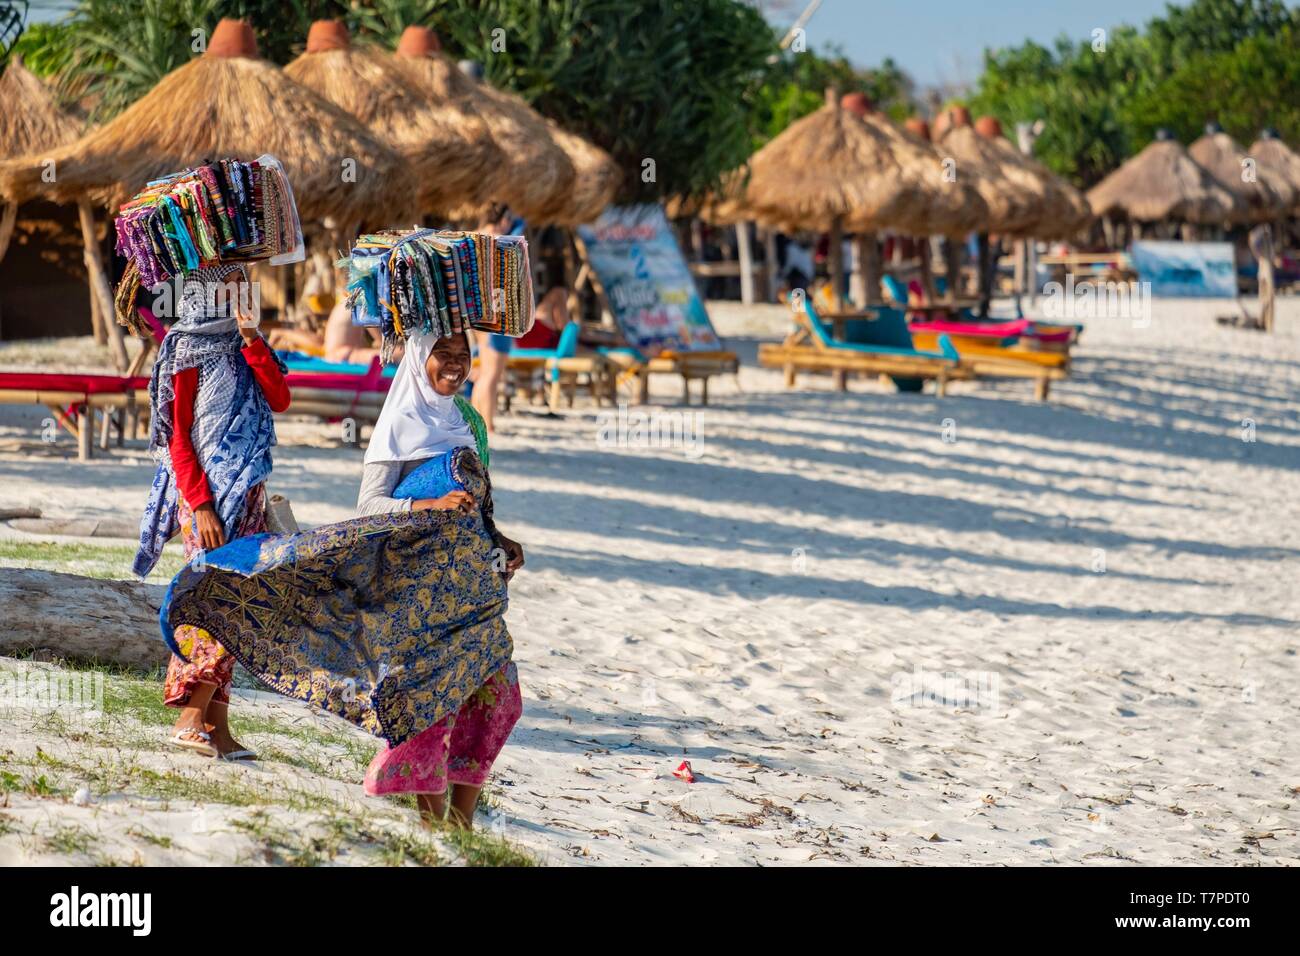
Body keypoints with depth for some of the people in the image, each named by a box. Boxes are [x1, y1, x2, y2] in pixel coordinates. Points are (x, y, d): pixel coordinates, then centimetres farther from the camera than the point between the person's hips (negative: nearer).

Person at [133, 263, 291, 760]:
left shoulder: (244, 347, 14)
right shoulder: (188, 352, -5)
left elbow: (280, 399, -2)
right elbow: (177, 437, -9)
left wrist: (251, 341, -10)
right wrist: (201, 505, -17)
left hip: (247, 495, 7)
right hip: (208, 495, -7)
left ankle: (217, 723, 8)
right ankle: (190, 719, -10)